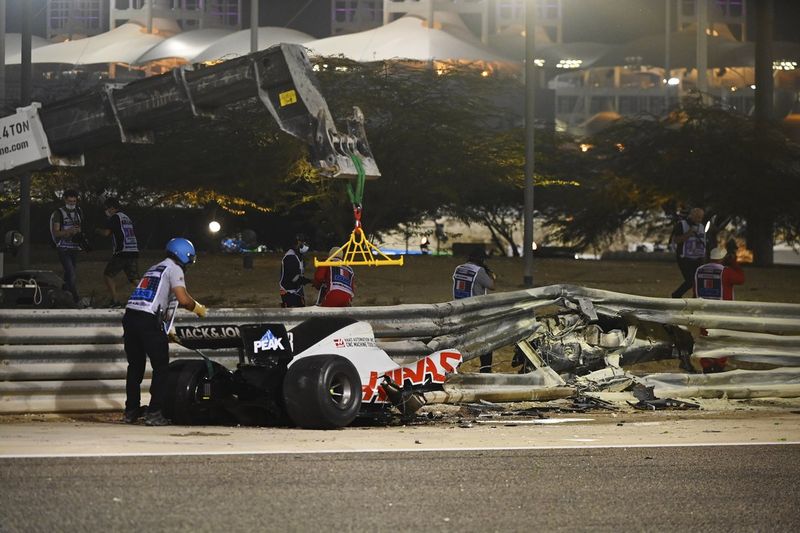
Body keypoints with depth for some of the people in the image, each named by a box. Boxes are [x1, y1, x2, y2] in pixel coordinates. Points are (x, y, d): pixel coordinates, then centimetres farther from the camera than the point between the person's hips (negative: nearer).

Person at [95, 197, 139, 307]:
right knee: (134, 279, 7)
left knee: (108, 275, 6)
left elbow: (106, 233, -12)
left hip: (121, 253, -7)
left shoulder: (114, 218, -4)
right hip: (134, 251, 7)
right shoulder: (127, 218, 21)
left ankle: (115, 301, -1)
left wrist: (98, 230, 10)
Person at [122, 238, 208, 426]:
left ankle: (131, 411, 21)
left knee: (135, 366, 17)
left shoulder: (154, 269, 28)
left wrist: (167, 331, 40)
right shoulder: (174, 269, 3)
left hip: (130, 316, 8)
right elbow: (183, 299, -11)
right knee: (161, 368, 3)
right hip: (149, 321, -8)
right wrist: (198, 308, 9)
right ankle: (154, 413, -1)